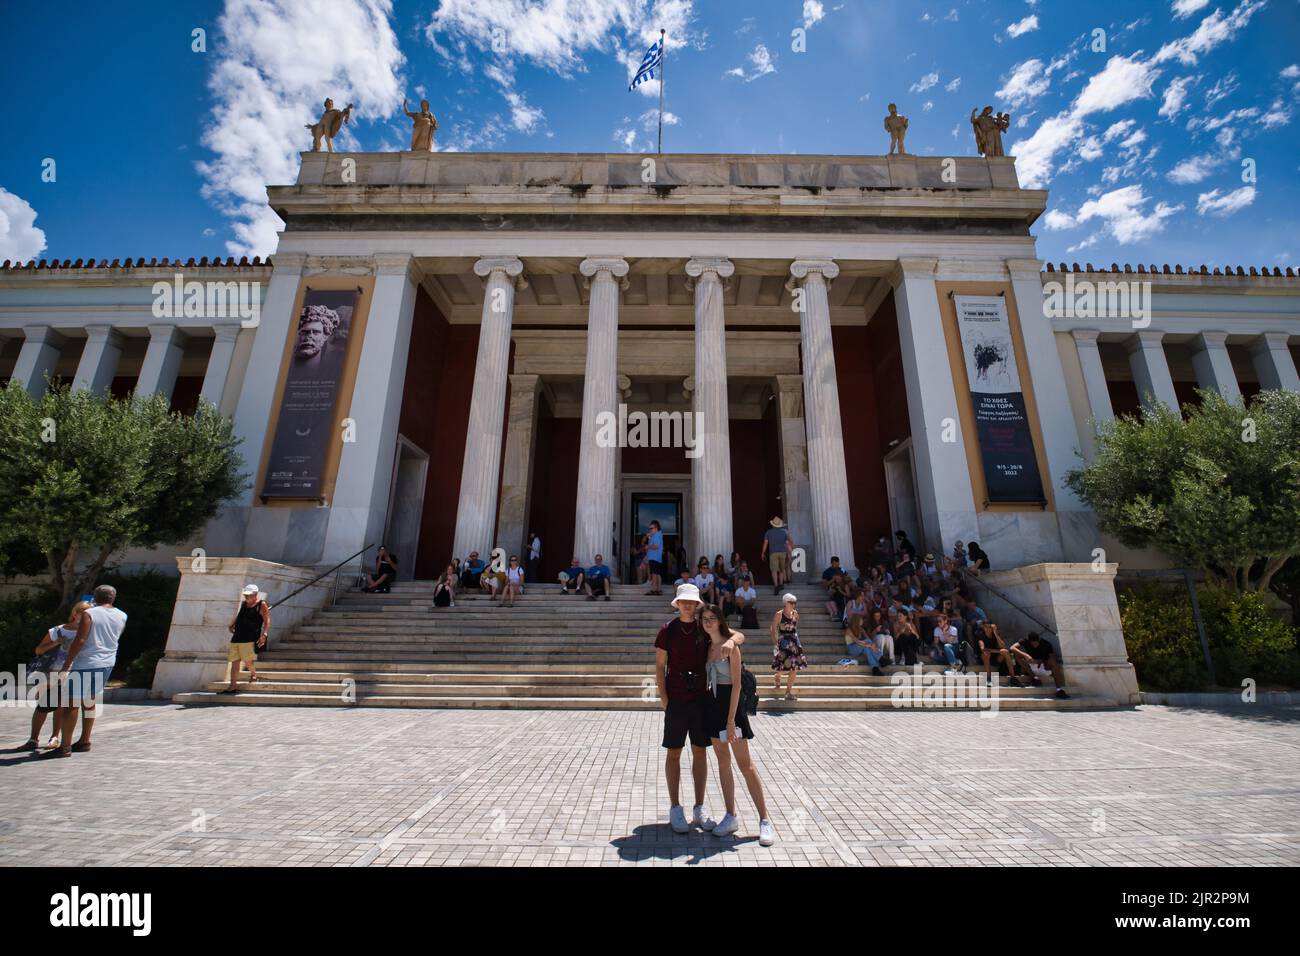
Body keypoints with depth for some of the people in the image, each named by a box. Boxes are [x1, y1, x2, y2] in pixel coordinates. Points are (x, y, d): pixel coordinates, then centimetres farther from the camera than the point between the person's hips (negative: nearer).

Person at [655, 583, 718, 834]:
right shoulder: (668, 630, -3)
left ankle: (699, 808, 23)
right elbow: (660, 666, 0)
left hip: (702, 697, 2)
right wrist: (663, 697, -6)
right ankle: (675, 809, 19)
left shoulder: (706, 629, 0)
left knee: (700, 751, 10)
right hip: (676, 698, -2)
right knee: (674, 753, 6)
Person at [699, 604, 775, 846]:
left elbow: (736, 685, -14)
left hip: (730, 704, -6)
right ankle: (731, 817, 21)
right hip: (713, 705, 6)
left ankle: (764, 820, 6)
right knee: (723, 762, 12)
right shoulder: (709, 646, 7)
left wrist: (731, 720, -18)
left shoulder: (731, 646, -12)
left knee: (745, 765, -3)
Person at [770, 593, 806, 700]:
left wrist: (796, 639, 11)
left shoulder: (795, 614, 5)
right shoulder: (779, 615, -9)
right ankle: (777, 676, 30)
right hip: (783, 643, -5)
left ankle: (789, 692, 14)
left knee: (794, 668, 3)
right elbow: (773, 629, -6)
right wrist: (775, 643, -11)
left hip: (794, 642, 5)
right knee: (784, 667, -6)